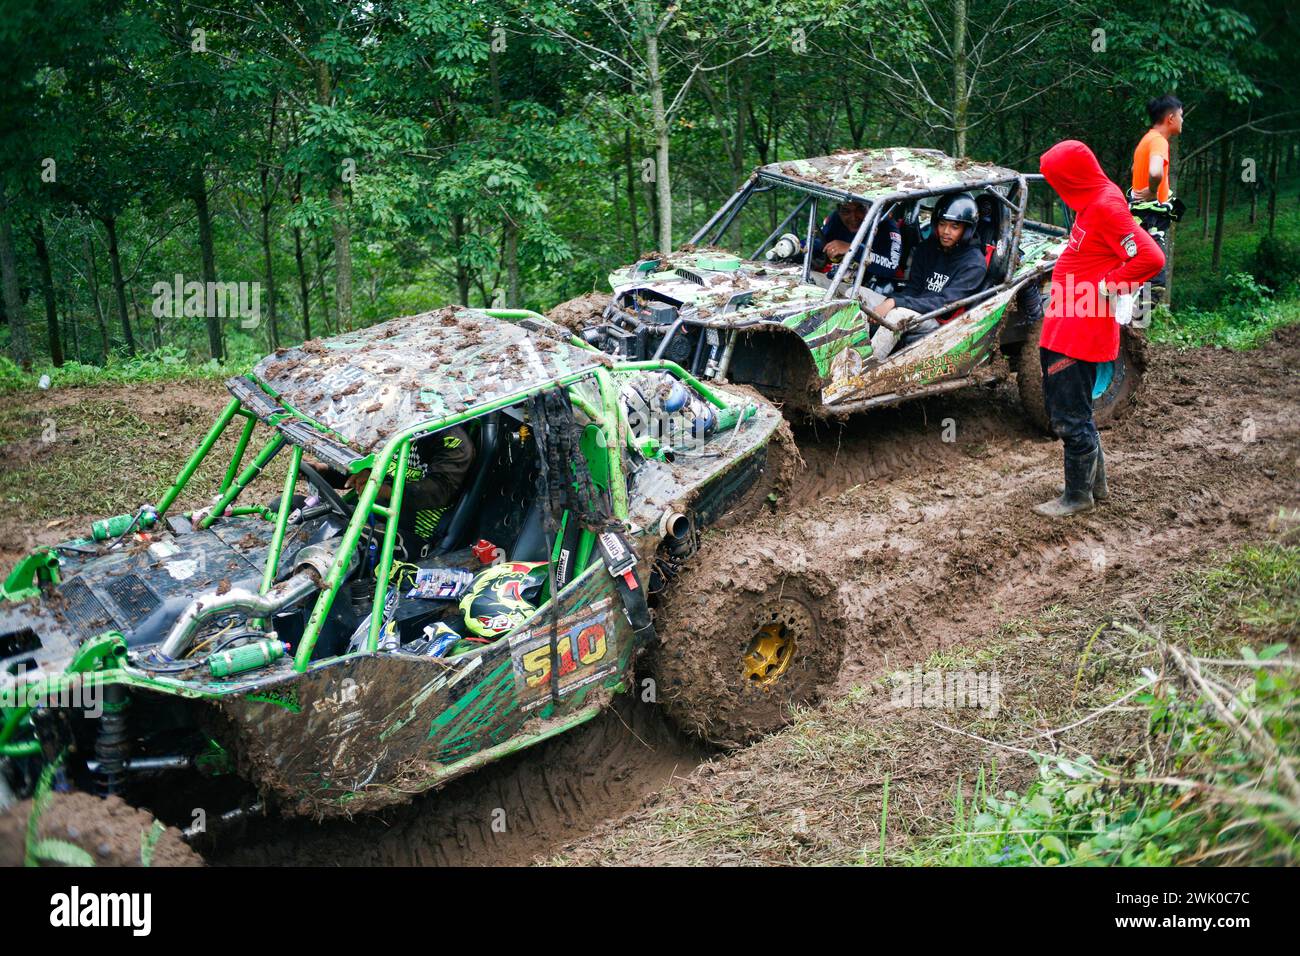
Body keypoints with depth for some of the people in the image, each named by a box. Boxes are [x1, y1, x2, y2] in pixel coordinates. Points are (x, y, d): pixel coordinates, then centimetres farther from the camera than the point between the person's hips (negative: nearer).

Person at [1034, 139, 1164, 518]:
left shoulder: (1107, 206, -17)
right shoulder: (1092, 202, 12)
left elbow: (1151, 258, -25)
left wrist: (1106, 288, -17)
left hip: (1081, 328, -10)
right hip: (1062, 326, 10)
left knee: (1072, 416, -2)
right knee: (1061, 409, 19)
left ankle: (1078, 496, 10)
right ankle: (1096, 482, 31)